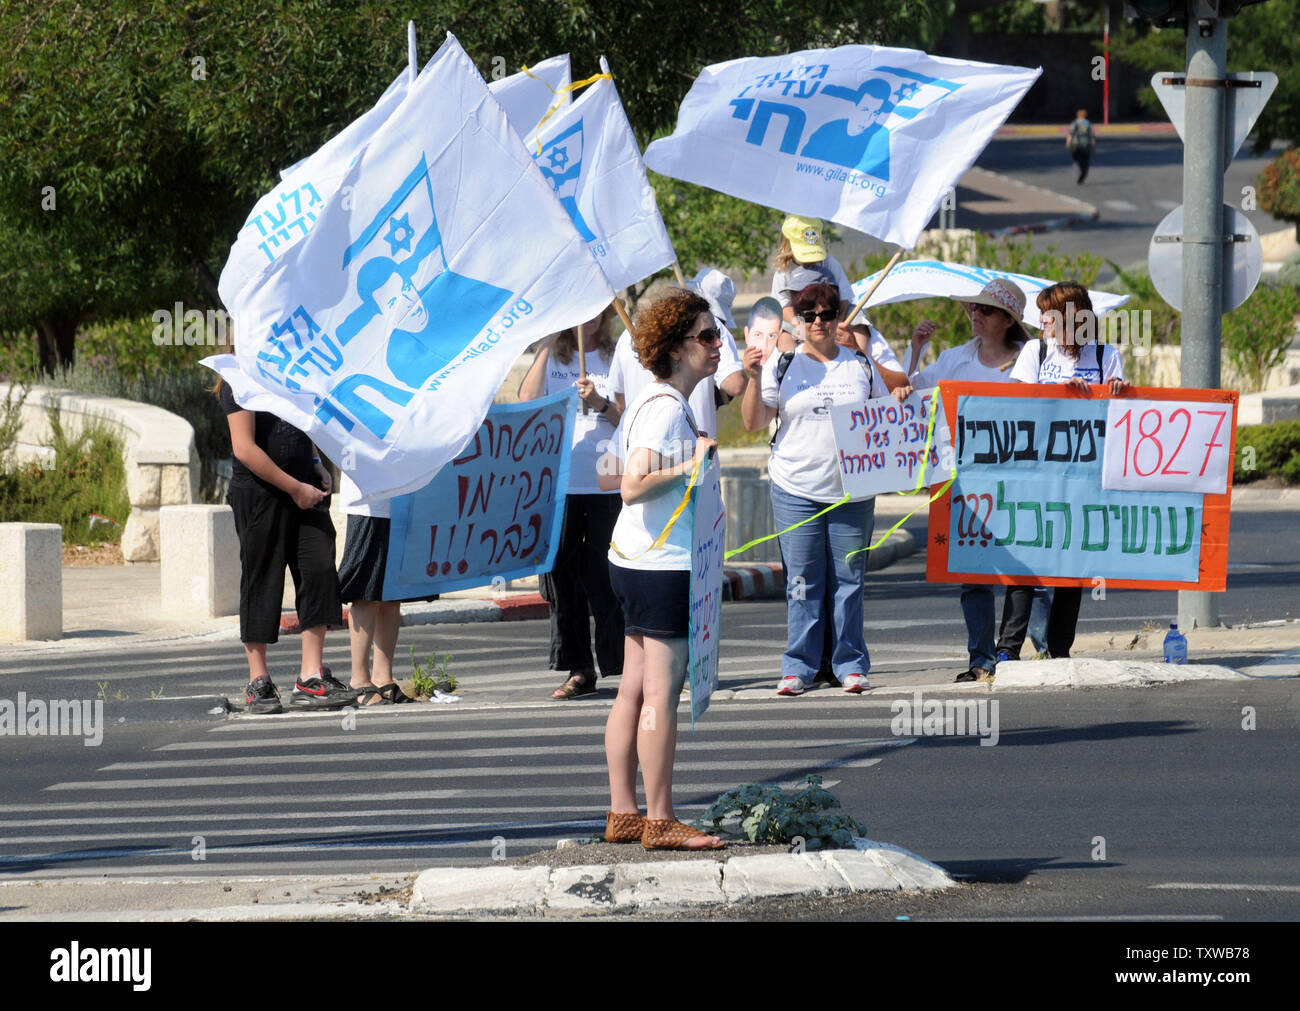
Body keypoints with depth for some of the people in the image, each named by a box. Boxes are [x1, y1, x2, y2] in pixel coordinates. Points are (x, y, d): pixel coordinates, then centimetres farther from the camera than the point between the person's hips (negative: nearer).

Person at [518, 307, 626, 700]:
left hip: (607, 486, -3)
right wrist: (547, 347, -4)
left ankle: (625, 667, 0)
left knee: (608, 579, -5)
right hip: (559, 484, 3)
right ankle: (578, 670, 8)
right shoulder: (552, 358, 12)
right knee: (561, 574, 1)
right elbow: (527, 402, -3)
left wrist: (600, 404, -17)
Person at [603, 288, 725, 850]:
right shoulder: (666, 408, -16)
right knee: (662, 689, -8)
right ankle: (659, 822, -6)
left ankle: (622, 814, 14)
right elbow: (633, 486, -25)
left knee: (636, 689, 11)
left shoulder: (663, 402, 15)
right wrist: (692, 466, -21)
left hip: (636, 560, 11)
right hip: (662, 565, -11)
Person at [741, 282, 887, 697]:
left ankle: (851, 666, 9)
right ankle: (798, 667, 3)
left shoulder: (860, 366, 10)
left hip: (852, 490, 1)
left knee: (849, 579, 3)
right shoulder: (782, 365, 5)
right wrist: (755, 379, -12)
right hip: (797, 491, -1)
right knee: (802, 583, -1)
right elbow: (754, 422, 2)